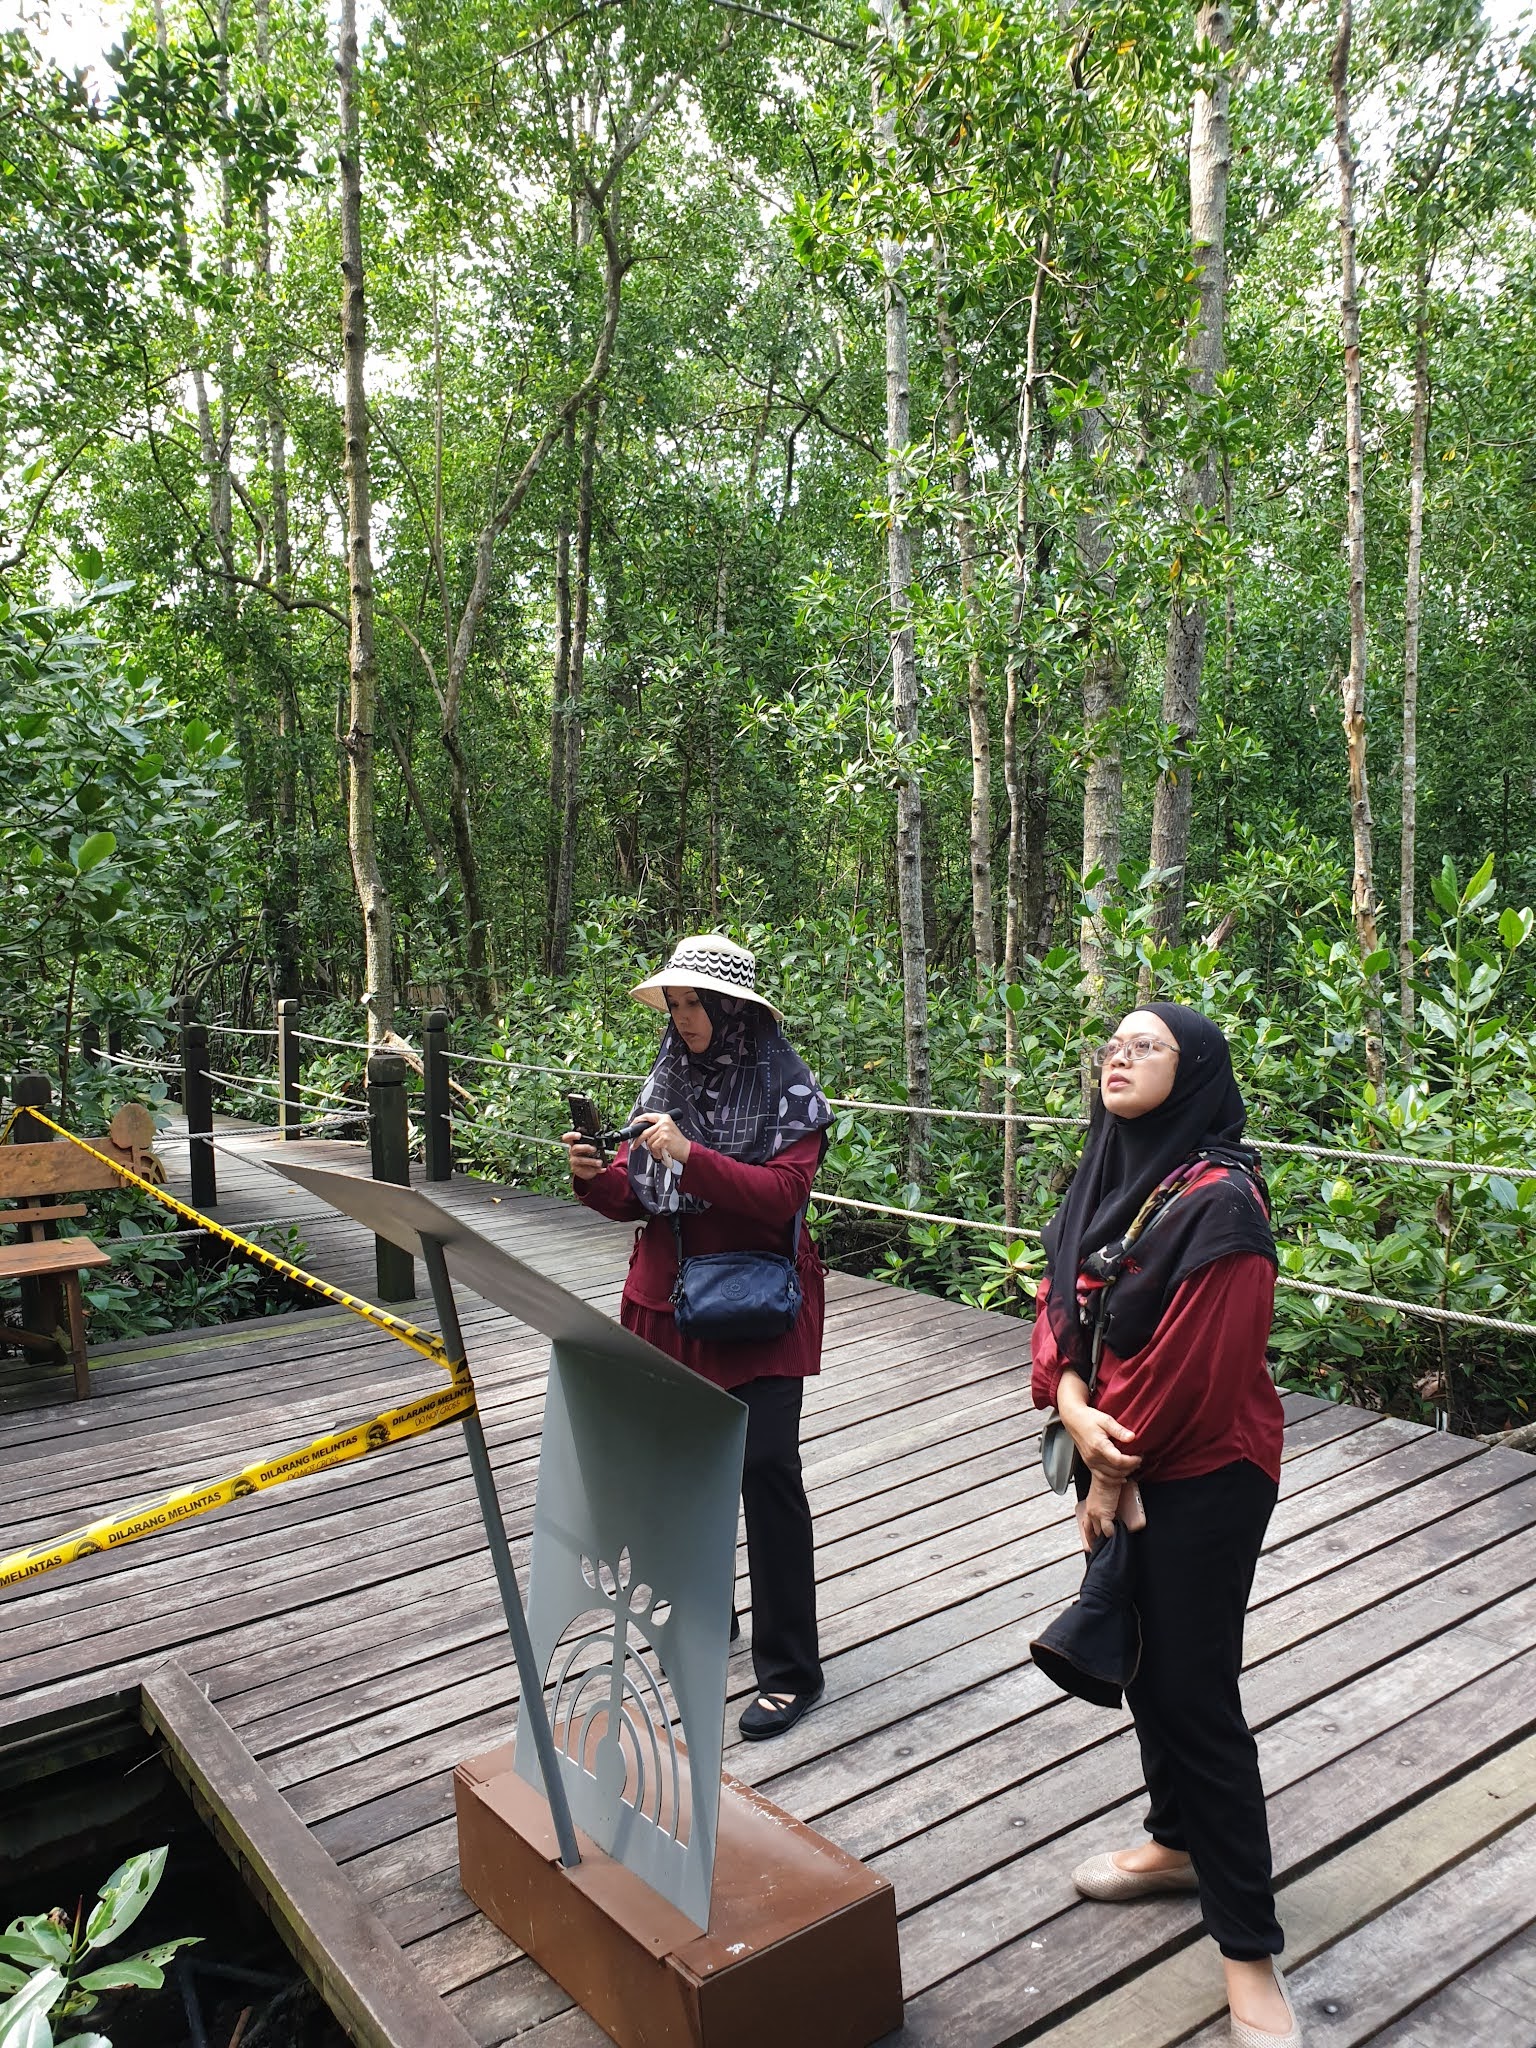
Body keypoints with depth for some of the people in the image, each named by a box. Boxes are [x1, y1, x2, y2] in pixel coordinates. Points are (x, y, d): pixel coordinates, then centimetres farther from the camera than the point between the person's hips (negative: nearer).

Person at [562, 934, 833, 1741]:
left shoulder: (786, 1090, -7)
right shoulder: (668, 1078, 8)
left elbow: (783, 1194, -19)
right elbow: (636, 1198, 9)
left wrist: (691, 1155, -28)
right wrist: (597, 1179, -13)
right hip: (669, 1303, 5)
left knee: (767, 1468, -9)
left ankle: (790, 1668, 3)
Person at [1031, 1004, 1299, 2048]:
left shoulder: (1218, 1200, -23)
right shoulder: (1104, 1178, 3)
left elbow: (1191, 1366, -23)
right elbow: (1058, 1306, 4)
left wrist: (1114, 1474, -13)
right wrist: (1075, 1408, -14)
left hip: (1203, 1479, -8)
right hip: (1119, 1461, 8)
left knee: (1196, 1692, -1)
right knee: (1140, 1657, 21)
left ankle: (1250, 1949, 16)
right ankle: (1177, 1840, 44)